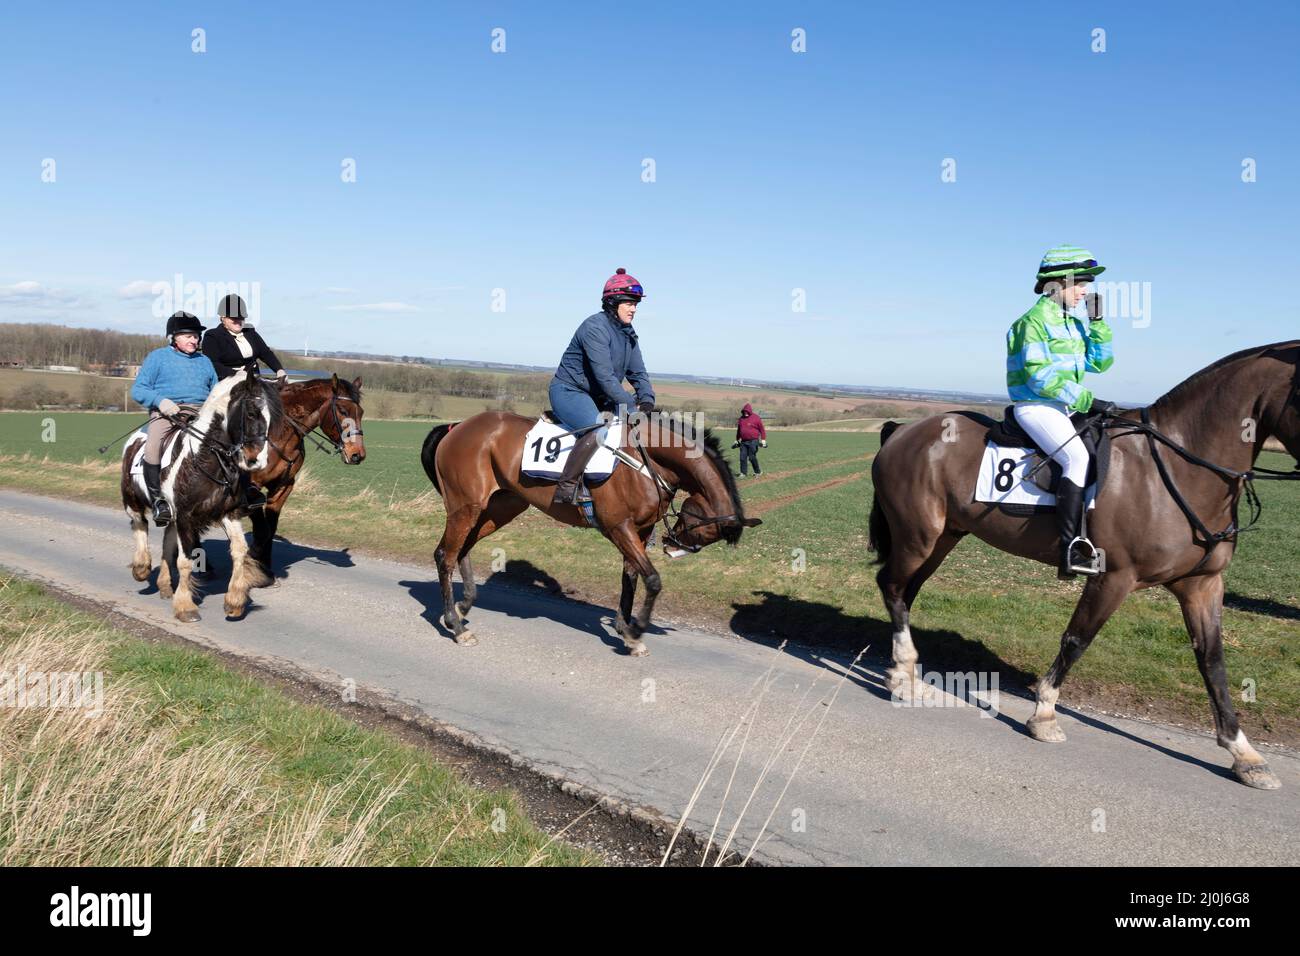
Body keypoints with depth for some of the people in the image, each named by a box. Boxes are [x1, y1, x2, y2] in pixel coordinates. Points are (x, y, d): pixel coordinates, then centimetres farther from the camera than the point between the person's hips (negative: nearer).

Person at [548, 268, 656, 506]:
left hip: (599, 397, 9)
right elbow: (605, 375, -26)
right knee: (597, 431, -35)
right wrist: (629, 405, -29)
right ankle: (566, 488, -30)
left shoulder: (629, 334, 10)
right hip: (568, 391, -9)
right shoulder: (595, 327, -19)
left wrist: (646, 399, -13)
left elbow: (638, 373, 7)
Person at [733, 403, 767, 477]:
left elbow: (762, 429, -2)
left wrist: (763, 440, -7)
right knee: (743, 457, 0)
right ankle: (743, 473, 8)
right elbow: (738, 430, 23)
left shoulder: (756, 418, -4)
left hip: (753, 441, -5)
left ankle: (758, 472, 12)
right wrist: (737, 440, 23)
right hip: (743, 442, 5)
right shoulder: (741, 419, 12)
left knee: (752, 457, -6)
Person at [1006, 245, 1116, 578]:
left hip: (1064, 409, 10)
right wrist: (1088, 401, -19)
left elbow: (1100, 362, 16)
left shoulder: (1074, 324, 16)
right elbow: (1039, 377, -19)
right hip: (1036, 407, -10)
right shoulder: (1034, 321, -10)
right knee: (1079, 457, -29)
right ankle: (1071, 552, -32)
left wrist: (1097, 322, 6)